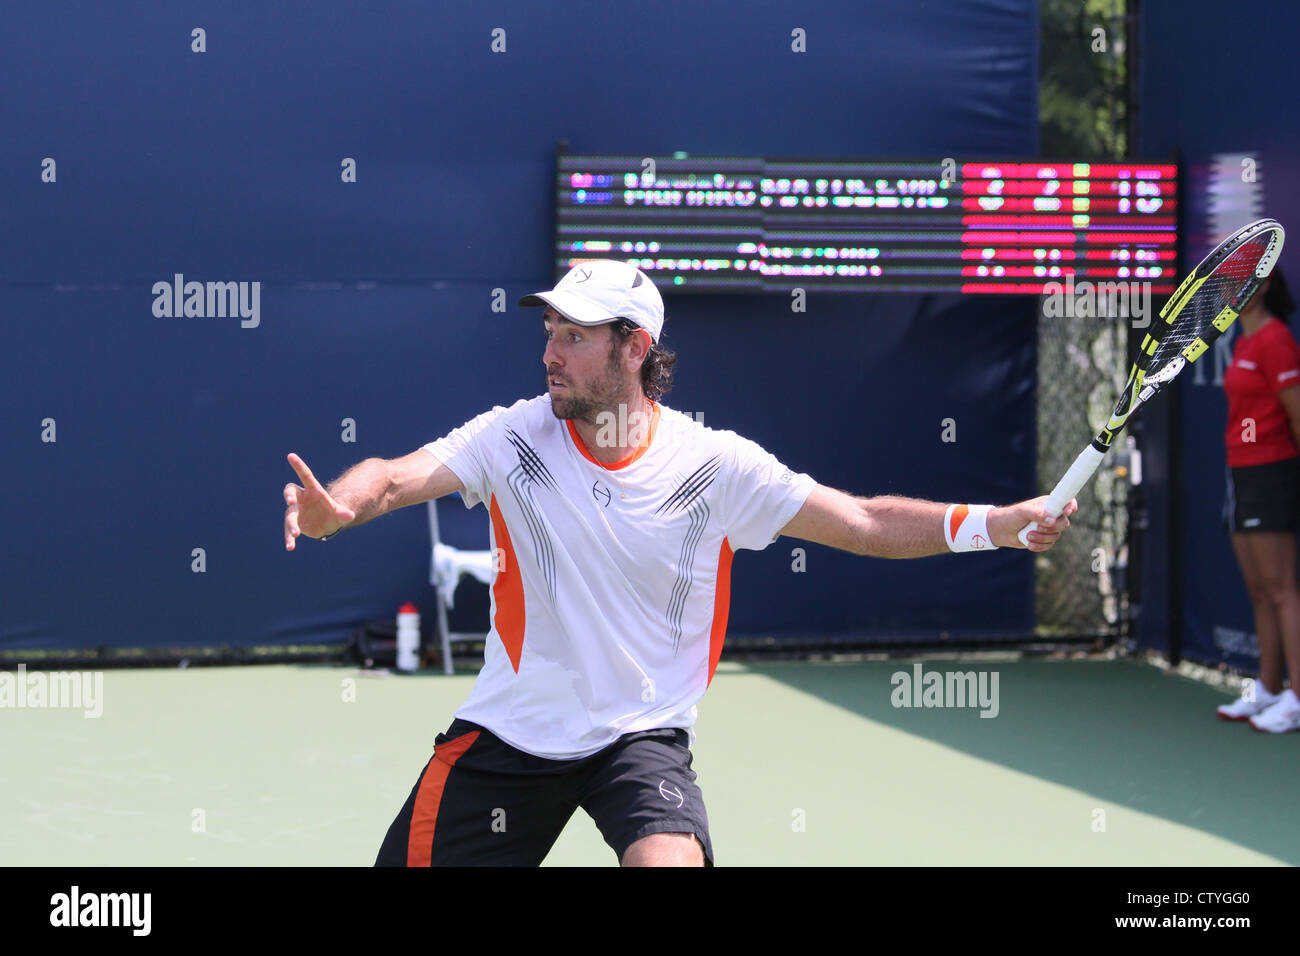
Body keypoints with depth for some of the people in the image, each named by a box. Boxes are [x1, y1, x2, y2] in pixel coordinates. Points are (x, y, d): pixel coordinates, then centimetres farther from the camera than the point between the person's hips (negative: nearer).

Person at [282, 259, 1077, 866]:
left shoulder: (713, 465, -9)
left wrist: (992, 524, -20)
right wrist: (335, 506, -43)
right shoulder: (516, 436, -8)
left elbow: (866, 522, -8)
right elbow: (398, 477, -20)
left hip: (641, 735, -2)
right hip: (510, 731, 2)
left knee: (668, 860, -28)